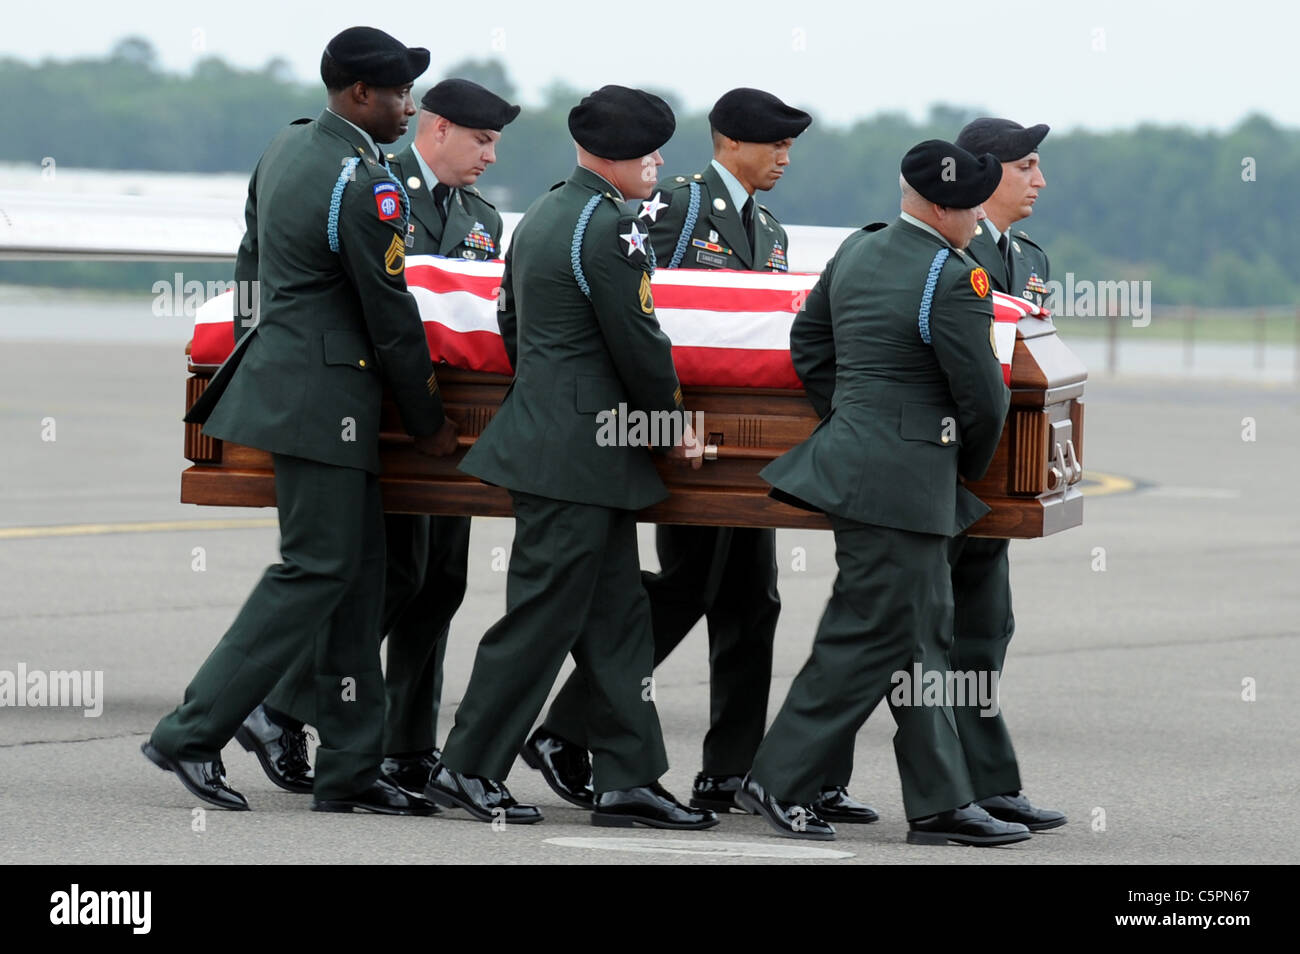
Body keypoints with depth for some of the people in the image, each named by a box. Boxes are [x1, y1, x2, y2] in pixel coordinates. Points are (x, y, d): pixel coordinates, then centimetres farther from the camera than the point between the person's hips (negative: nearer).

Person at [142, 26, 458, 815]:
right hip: (323, 392, -10)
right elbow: (391, 315, -12)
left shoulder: (286, 150, 11)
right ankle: (193, 735, -6)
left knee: (359, 566, 10)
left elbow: (252, 264, 21)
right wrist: (428, 421, -2)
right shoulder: (365, 186, -18)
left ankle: (351, 768, 11)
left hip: (281, 360, 10)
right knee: (317, 568, -6)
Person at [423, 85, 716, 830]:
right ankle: (468, 769, 0)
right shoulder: (608, 227, -16)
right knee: (544, 614, -5)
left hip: (546, 429, 10)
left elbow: (512, 323, 22)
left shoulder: (543, 216, 15)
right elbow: (638, 344, -15)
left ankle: (628, 779, 10)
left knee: (616, 615, 10)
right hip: (581, 453, -10)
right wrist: (673, 422, 1)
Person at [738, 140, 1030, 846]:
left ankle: (940, 802, 15)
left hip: (855, 458, 10)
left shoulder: (856, 251, 8)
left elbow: (807, 344, 19)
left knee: (921, 637, 12)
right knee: (872, 641, -2)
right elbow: (983, 397, -13)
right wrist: (968, 467, 5)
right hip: (903, 482, -10)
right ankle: (779, 782, 3)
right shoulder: (954, 282, -17)